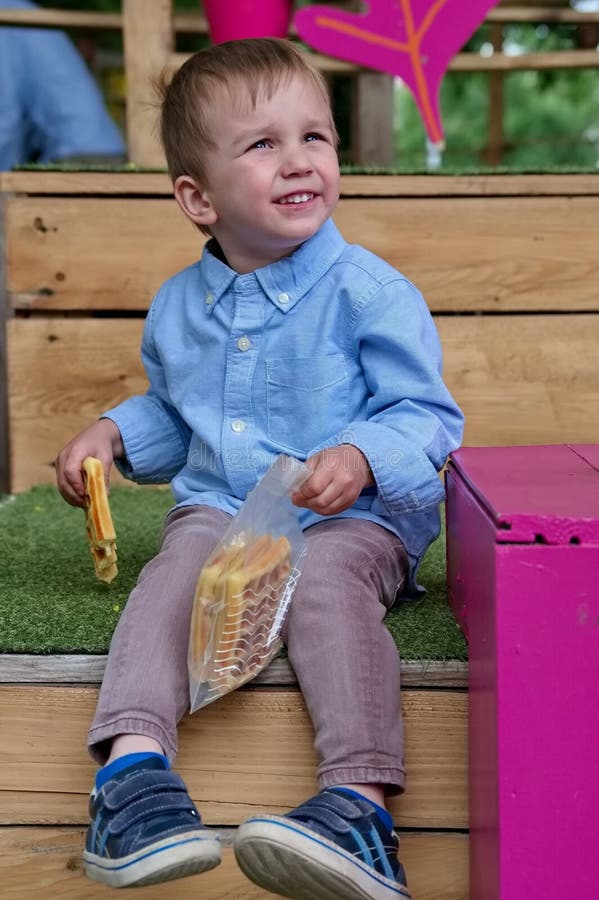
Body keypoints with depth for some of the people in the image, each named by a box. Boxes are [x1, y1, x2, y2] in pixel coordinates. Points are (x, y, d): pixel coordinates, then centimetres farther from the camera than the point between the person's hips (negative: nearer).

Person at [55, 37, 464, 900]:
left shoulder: (368, 291, -4)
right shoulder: (178, 306, 13)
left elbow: (427, 416, -5)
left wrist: (362, 458, -25)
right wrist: (117, 432, 10)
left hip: (352, 521, -4)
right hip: (217, 511, 4)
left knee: (329, 587, -34)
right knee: (172, 575, -27)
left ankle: (359, 800, -44)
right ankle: (133, 762, -39)